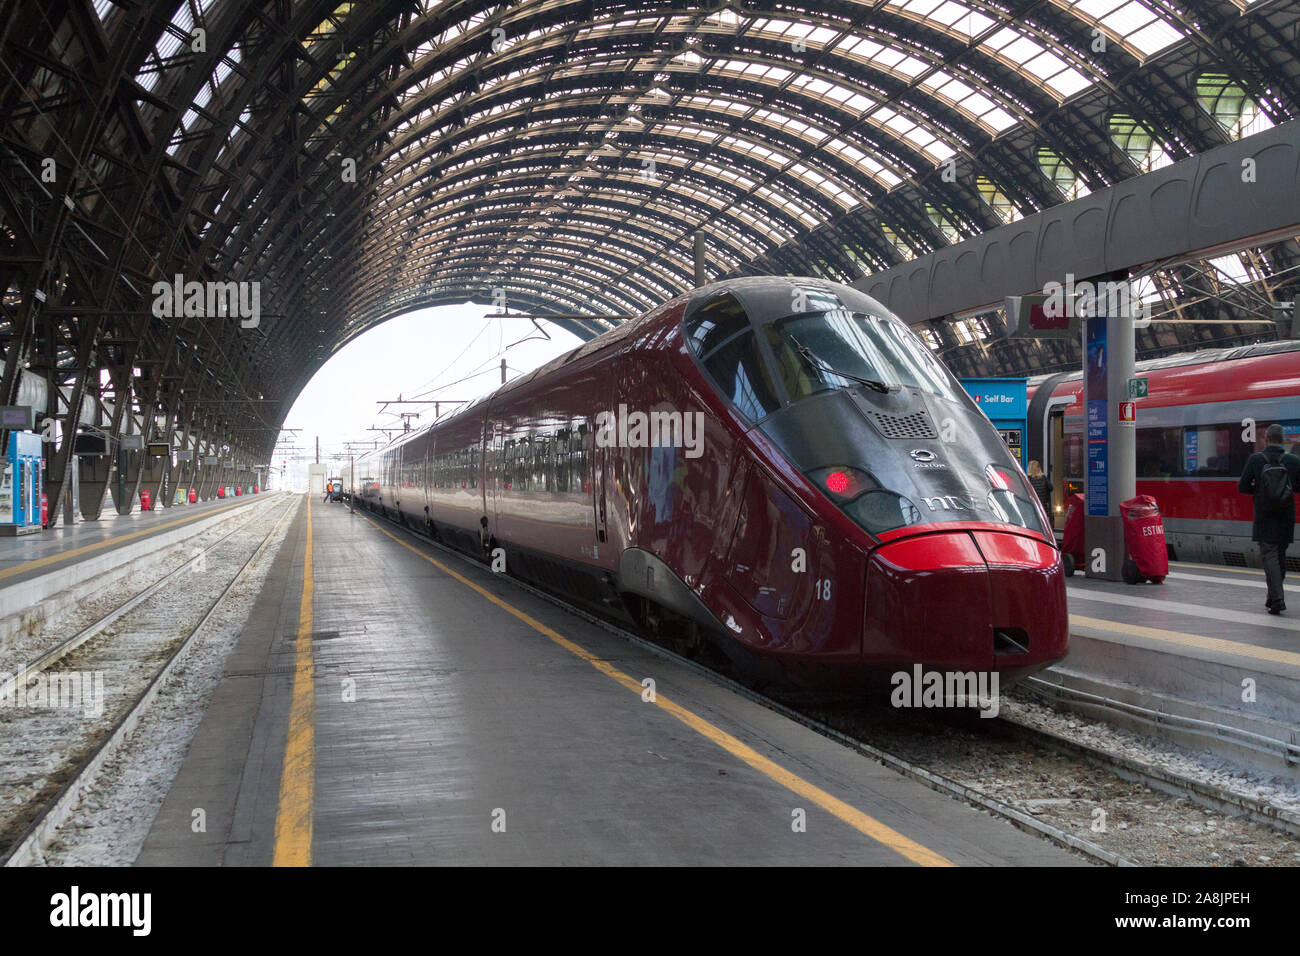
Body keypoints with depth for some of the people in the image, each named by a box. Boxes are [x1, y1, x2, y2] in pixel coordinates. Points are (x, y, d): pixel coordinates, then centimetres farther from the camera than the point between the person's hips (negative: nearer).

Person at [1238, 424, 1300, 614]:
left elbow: (1242, 487, -6)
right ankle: (1274, 596, 26)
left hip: (1264, 518, -3)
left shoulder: (1255, 459, -8)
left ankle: (1277, 598, -15)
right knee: (1280, 556, 17)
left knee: (1269, 556, -2)